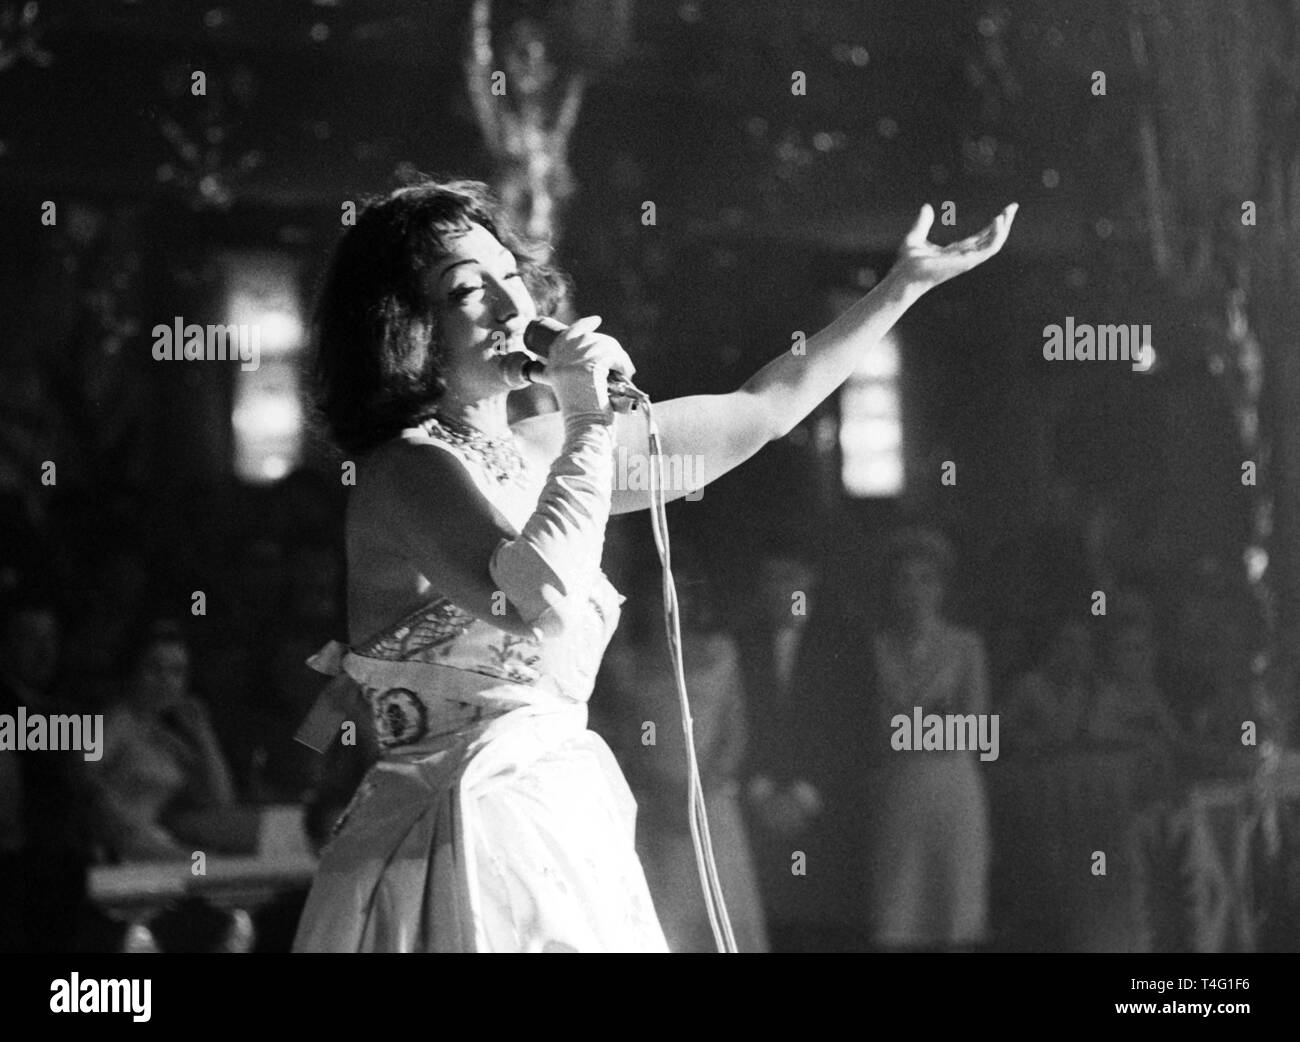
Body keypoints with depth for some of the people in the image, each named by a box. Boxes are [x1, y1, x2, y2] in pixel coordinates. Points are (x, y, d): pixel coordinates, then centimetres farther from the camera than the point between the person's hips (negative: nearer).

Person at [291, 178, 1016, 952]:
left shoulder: (544, 452, 12)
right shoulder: (409, 469, -12)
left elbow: (760, 413, 22)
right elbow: (536, 600, -30)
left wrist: (905, 286, 25)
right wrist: (589, 427, -18)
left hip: (568, 826, 8)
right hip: (465, 825, -8)